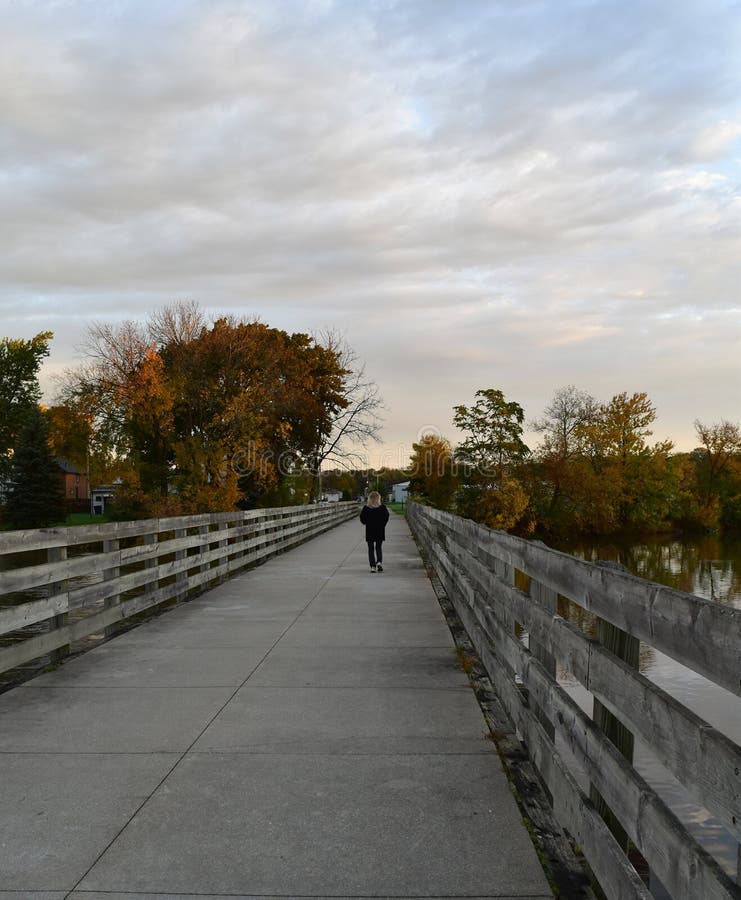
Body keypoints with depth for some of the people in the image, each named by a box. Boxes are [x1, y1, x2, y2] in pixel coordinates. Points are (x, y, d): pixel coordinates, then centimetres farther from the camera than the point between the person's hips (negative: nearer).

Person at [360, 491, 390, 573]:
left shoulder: (366, 508, -6)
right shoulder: (382, 507, -5)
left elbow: (362, 518, -5)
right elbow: (386, 516, -6)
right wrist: (382, 525, 6)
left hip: (369, 530, -1)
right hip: (380, 530, 1)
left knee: (371, 548, 7)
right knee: (379, 547, 13)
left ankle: (373, 566, 1)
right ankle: (379, 562, -9)